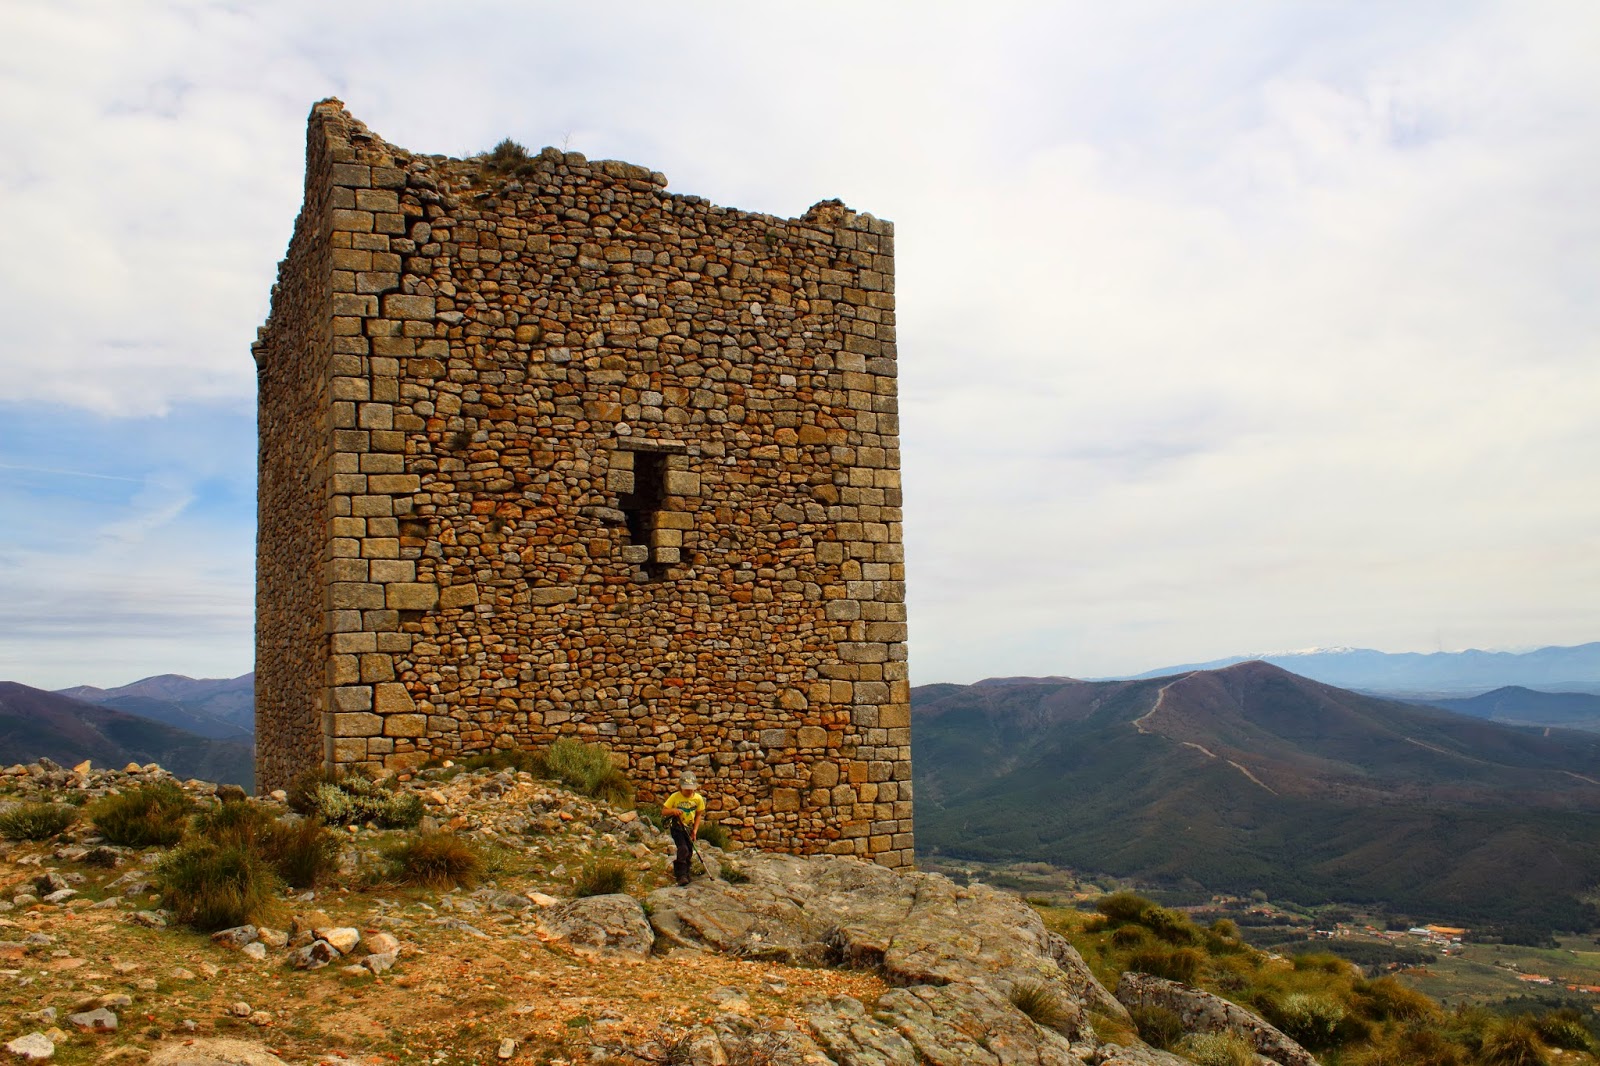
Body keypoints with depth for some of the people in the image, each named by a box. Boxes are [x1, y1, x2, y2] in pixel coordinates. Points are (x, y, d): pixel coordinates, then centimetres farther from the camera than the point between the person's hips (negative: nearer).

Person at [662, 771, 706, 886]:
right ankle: (681, 875, -15)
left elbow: (699, 814, 4)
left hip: (689, 827, 4)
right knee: (683, 849, -20)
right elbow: (663, 811, -10)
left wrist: (695, 830, -2)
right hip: (677, 826, -4)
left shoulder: (698, 798, -9)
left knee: (689, 852, 8)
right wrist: (673, 810, -31)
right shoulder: (675, 797, -16)